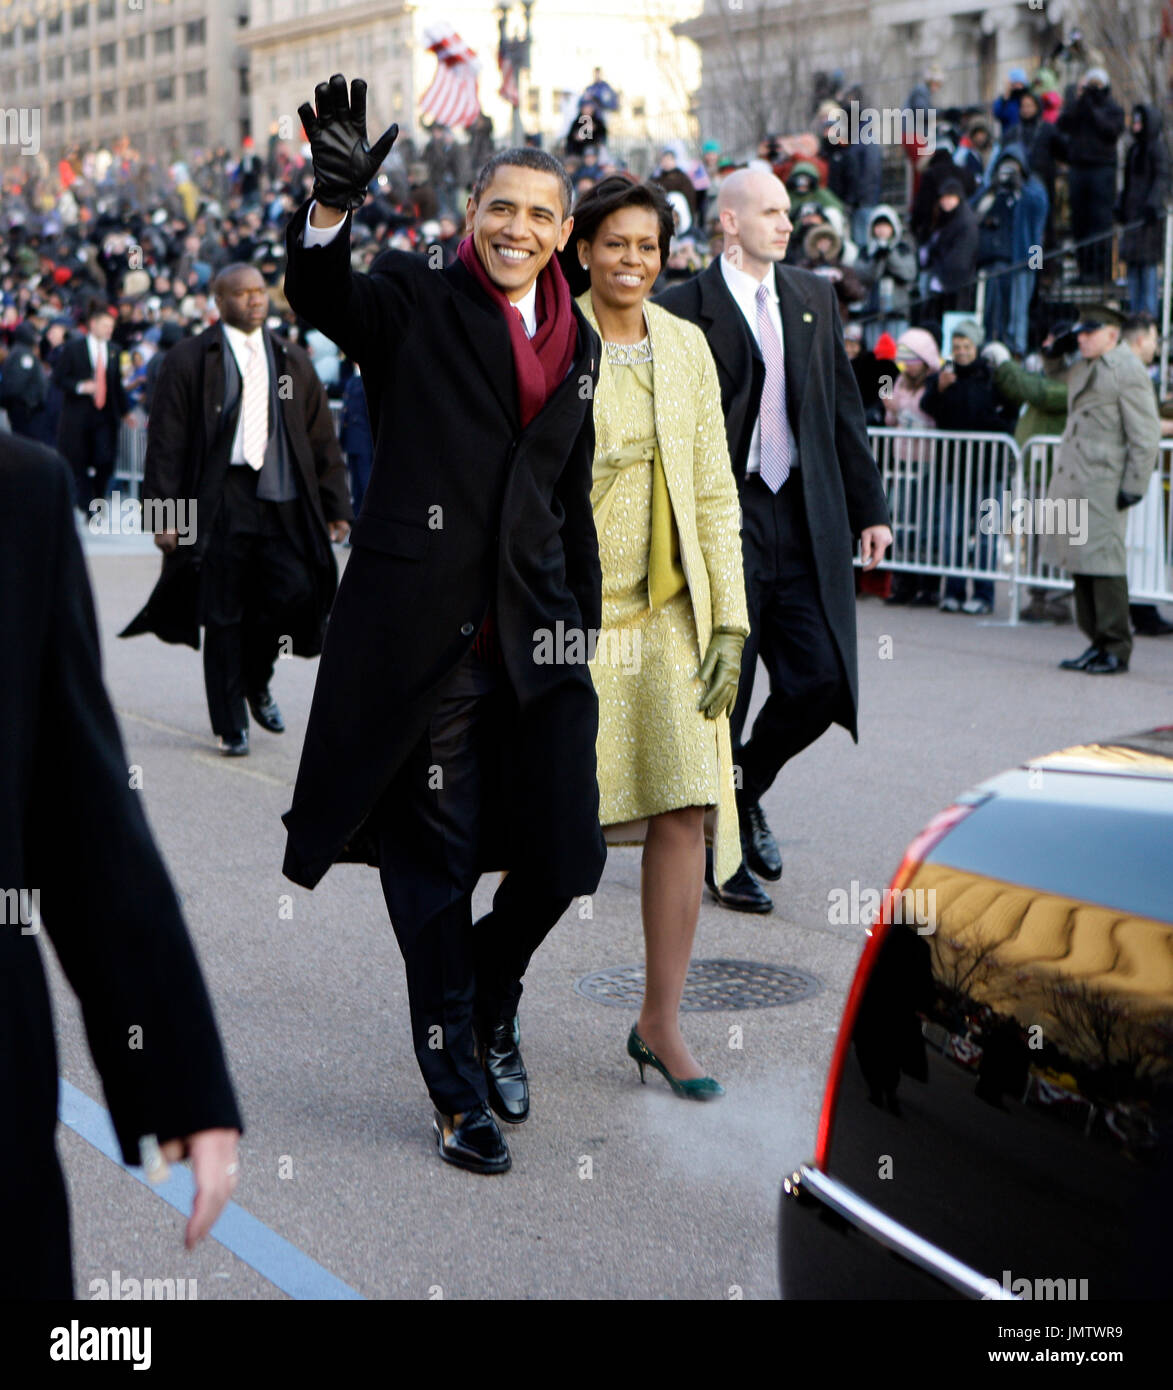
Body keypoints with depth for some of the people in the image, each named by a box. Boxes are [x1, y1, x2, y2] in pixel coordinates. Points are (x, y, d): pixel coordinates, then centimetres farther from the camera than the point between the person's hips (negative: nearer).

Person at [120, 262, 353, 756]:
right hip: (220, 504, -3)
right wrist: (164, 511, -9)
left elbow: (323, 438, 15)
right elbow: (166, 442, -1)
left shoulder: (292, 360, 14)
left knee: (295, 595, -11)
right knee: (224, 618, 0)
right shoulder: (189, 360, 2)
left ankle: (256, 681, 17)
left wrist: (336, 507, 10)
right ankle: (230, 725, 12)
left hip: (284, 501, 3)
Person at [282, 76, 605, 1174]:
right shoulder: (415, 301, 1)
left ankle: (490, 1000, 33)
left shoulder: (577, 343, 15)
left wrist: (583, 630, 17)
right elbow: (319, 296, -21)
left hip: (536, 637, 4)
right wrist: (334, 200, -40)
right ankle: (457, 1091, 21)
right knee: (433, 870, 5)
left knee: (563, 858, 0)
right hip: (419, 631, -4)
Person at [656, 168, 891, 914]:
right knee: (722, 689, 1)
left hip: (806, 517, 5)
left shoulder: (815, 298, 13)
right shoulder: (682, 309, -4)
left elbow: (845, 409, 15)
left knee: (821, 679, 0)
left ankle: (745, 790, 27)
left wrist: (868, 507, 12)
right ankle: (720, 853, 17)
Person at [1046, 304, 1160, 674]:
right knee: (1080, 564, 10)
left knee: (1103, 564, -8)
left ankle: (1116, 650, 0)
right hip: (1072, 482, 9)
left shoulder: (1128, 371, -9)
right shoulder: (1081, 370, 17)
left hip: (1103, 483, -8)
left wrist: (1134, 486, -13)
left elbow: (1145, 435, -10)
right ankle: (1097, 643, 18)